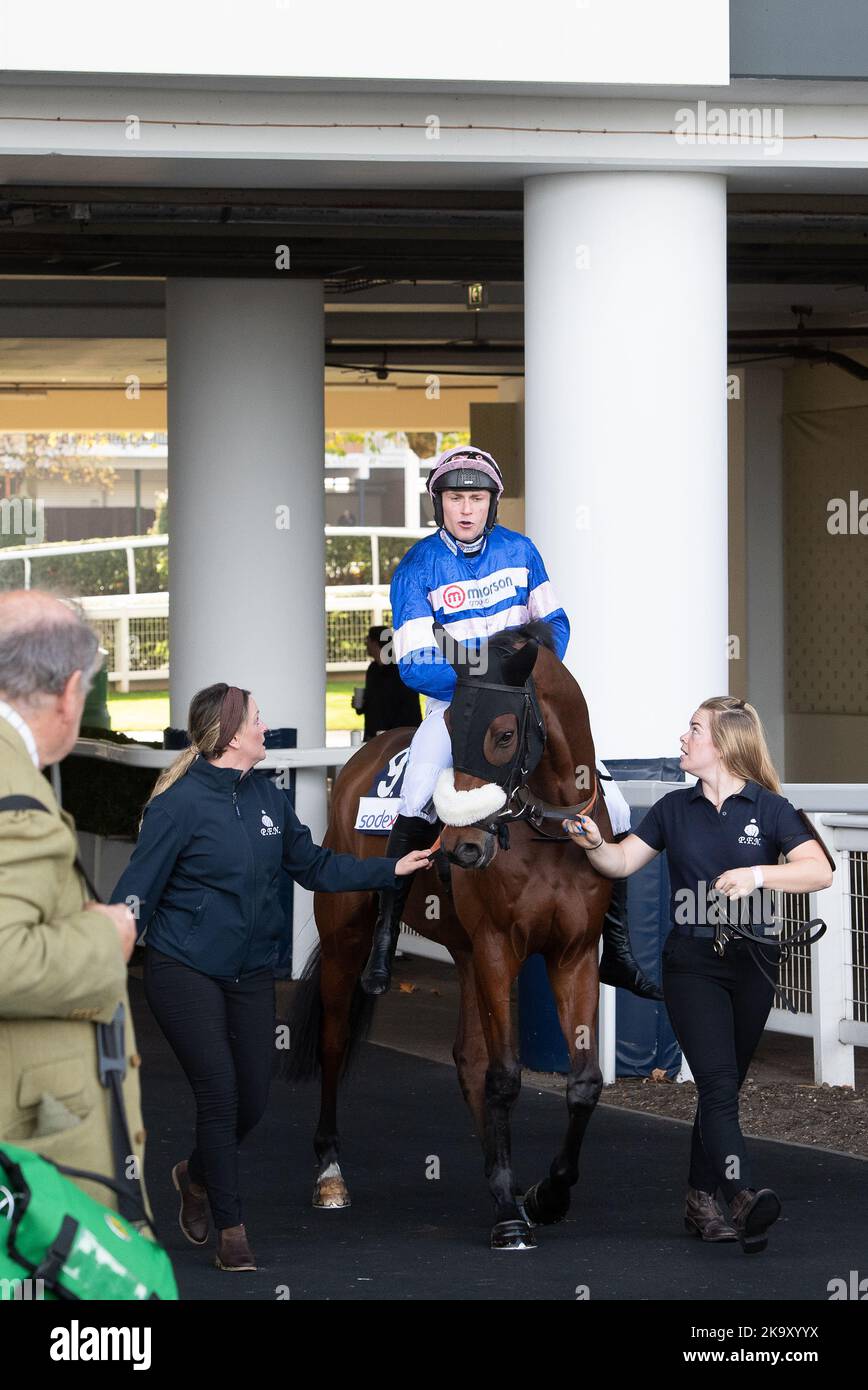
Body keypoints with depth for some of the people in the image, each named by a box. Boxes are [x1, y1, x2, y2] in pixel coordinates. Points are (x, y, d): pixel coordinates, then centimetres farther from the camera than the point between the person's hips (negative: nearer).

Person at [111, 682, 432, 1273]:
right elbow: (137, 892, -14)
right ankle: (231, 1231, 7)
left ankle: (196, 1174, 38)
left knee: (253, 1100, 8)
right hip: (185, 973, -6)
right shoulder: (181, 803, -16)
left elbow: (314, 864, 15)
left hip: (251, 973, 6)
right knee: (220, 1094, -7)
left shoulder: (267, 796, 4)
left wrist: (392, 869, 12)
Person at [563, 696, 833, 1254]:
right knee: (717, 1084, -16)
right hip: (692, 965, 0)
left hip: (753, 963, 0)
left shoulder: (769, 809, 0)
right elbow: (622, 862, 9)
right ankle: (747, 1198, -32)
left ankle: (702, 1202, 19)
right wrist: (594, 842, -11)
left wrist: (758, 874, -24)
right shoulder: (675, 809, 8)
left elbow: (820, 870, -11)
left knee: (725, 1088, 8)